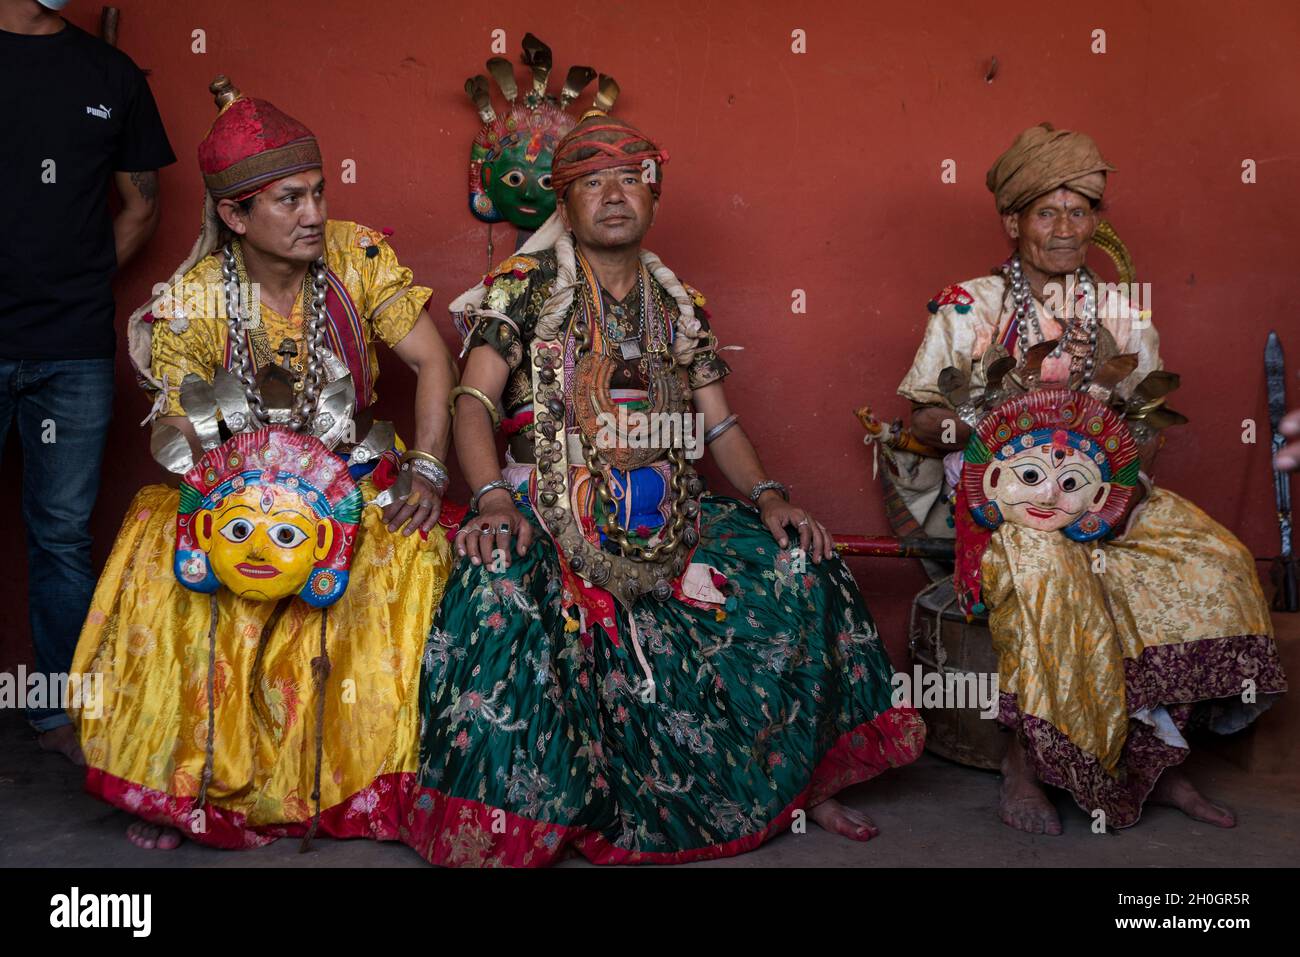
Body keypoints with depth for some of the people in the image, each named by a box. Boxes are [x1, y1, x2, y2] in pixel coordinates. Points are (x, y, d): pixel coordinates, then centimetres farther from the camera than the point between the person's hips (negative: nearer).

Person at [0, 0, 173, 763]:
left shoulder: (112, 76, 11)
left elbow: (142, 206, 16)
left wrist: (81, 287, 5)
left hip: (75, 351, 2)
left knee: (63, 535, 7)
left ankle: (63, 710, 17)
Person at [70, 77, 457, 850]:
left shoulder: (357, 256, -7)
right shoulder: (193, 299, -9)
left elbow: (432, 360, -8)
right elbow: (176, 431, -8)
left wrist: (426, 469, -20)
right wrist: (213, 484, -30)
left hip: (355, 479, 0)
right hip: (240, 490, 0)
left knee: (413, 556, -28)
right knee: (170, 572, -27)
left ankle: (375, 777, -10)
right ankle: (185, 784, -8)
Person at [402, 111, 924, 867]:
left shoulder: (680, 307, 16)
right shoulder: (525, 288, 3)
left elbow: (721, 424, 13)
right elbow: (475, 401, -8)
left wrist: (770, 497, -6)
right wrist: (494, 501, -25)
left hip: (667, 515, 4)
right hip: (553, 511, -4)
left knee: (802, 563, -10)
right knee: (501, 578, -35)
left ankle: (805, 779, 5)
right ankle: (496, 823, -21)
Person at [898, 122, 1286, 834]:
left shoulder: (1122, 319, 12)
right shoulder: (967, 309, 2)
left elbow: (1147, 428, 11)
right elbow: (924, 418, 0)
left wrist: (1130, 486, -9)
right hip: (1000, 489, -4)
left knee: (1215, 560, -18)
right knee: (1042, 566, -36)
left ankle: (1158, 759, -10)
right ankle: (1024, 761, -22)